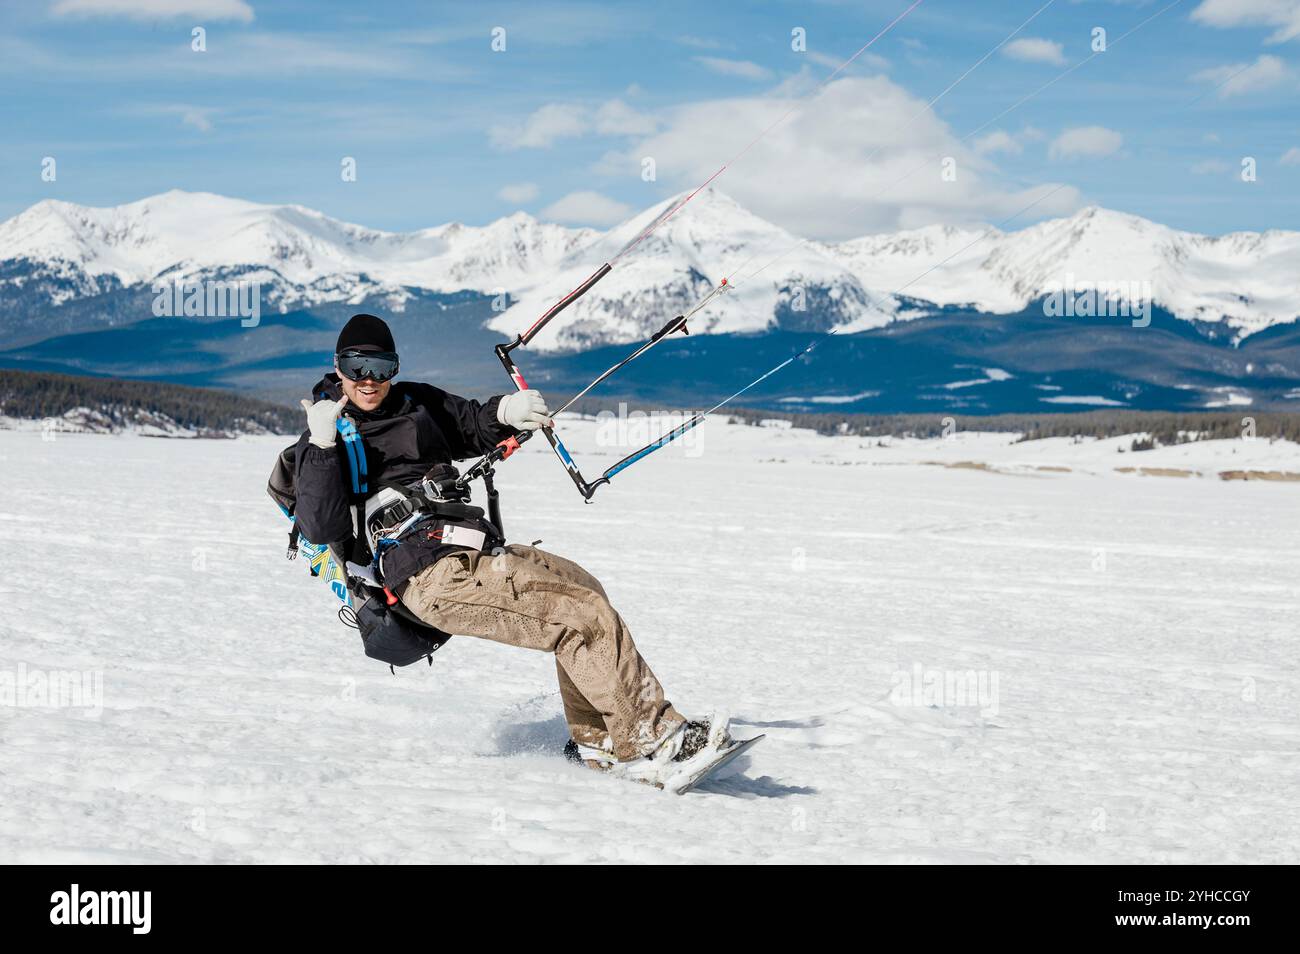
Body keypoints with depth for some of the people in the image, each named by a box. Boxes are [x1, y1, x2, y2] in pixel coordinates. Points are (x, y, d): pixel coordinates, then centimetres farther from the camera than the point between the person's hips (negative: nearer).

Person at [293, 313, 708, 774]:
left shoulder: (416, 401, 17)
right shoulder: (320, 443, -2)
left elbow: (474, 428, 30)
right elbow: (322, 528, -14)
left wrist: (505, 411, 7)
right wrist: (322, 444, -22)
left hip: (472, 552, 9)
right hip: (429, 575, -9)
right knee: (585, 615, -18)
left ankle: (595, 744, 14)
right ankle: (648, 742, -14)